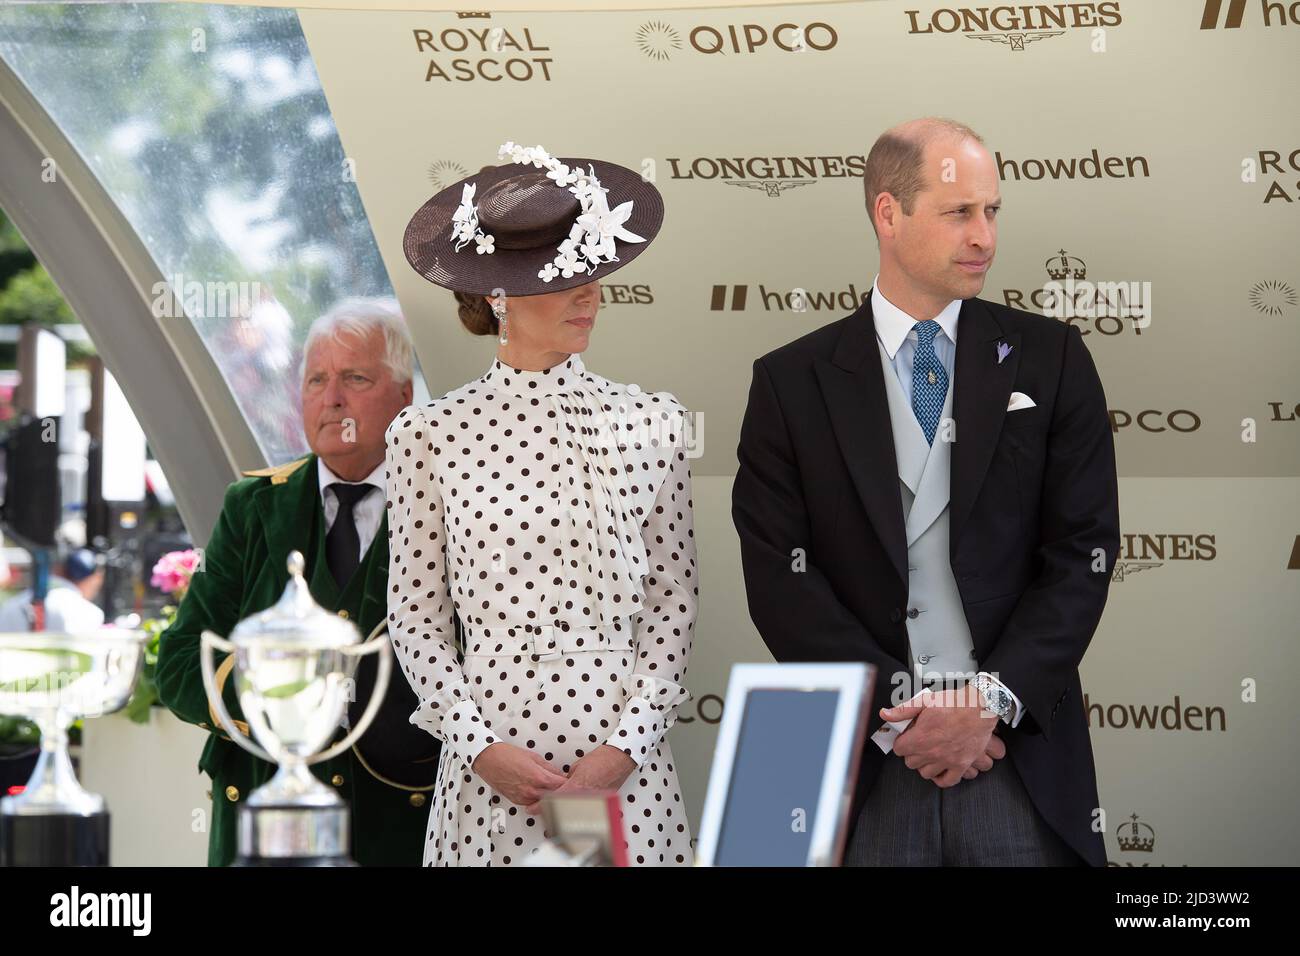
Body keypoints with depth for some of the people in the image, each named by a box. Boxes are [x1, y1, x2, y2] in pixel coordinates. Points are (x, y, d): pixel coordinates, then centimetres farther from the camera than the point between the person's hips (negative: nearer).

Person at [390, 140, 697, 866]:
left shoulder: (653, 425, 3)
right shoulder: (431, 433, 0)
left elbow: (674, 604, 4)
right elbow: (417, 620, 3)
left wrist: (626, 745, -6)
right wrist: (478, 746, -8)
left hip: (621, 762, 1)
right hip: (490, 763, -1)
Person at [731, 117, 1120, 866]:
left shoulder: (1049, 359, 6)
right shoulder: (791, 382, 4)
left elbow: (1084, 550, 0)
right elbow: (779, 573, -2)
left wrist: (993, 699, -10)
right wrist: (894, 711, -11)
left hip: (1022, 759, 0)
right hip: (863, 769, 0)